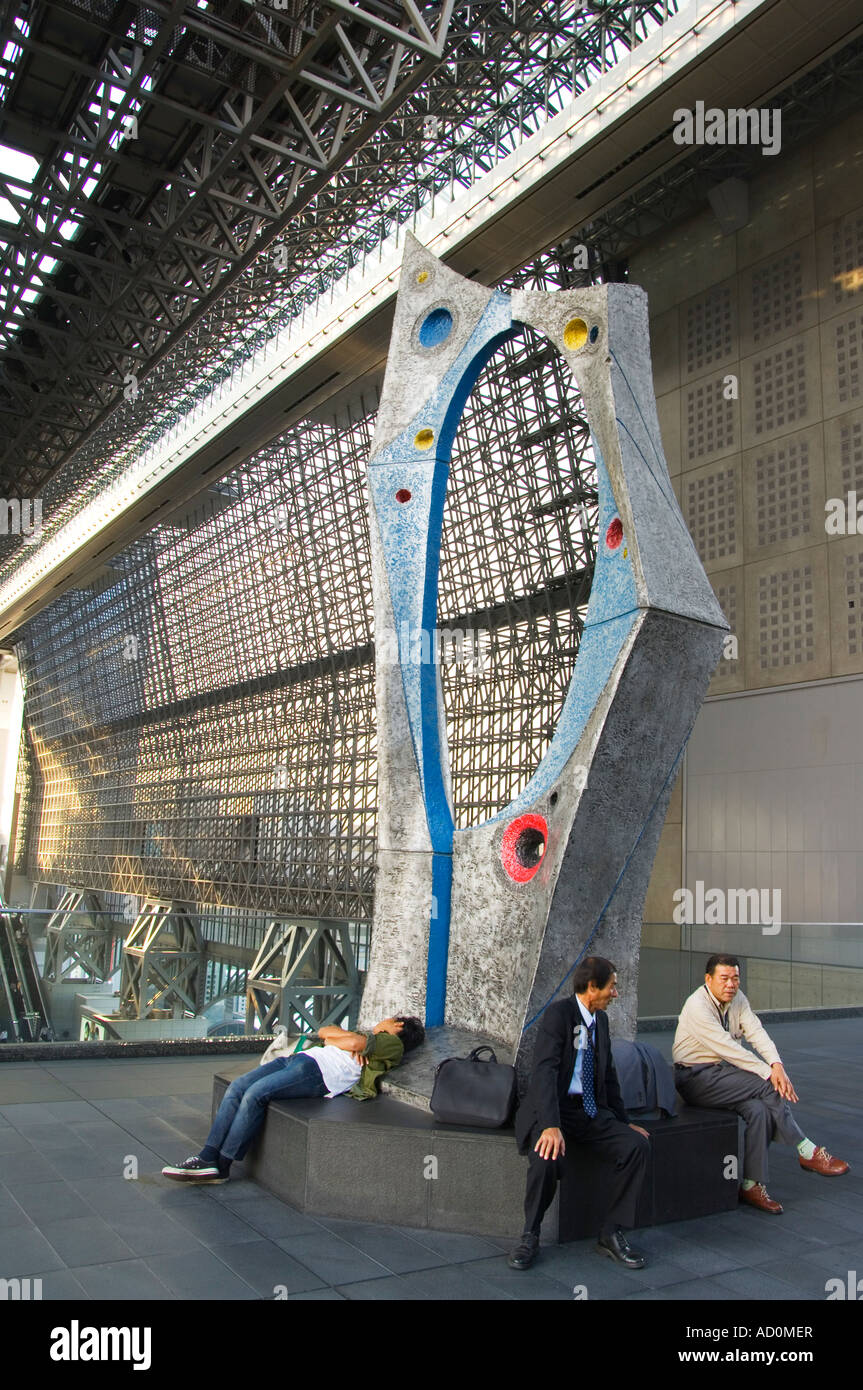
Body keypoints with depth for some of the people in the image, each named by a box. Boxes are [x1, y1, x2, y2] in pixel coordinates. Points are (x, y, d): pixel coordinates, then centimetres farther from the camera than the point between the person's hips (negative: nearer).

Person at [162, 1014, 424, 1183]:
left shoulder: (392, 1043, 6)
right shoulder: (367, 1035, 33)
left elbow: (355, 1044, -10)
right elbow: (323, 1031, 25)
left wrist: (332, 1039, 9)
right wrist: (340, 1039, 5)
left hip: (319, 1072, -9)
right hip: (299, 1059, 9)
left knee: (256, 1093, -24)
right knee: (237, 1087, -10)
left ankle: (221, 1165, -16)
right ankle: (208, 1156, -12)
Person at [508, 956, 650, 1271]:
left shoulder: (601, 1019, 12)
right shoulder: (559, 1013, -12)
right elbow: (545, 1071, -23)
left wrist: (624, 1123, 17)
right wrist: (551, 1125, -35)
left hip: (592, 1112, 7)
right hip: (552, 1110, -7)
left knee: (638, 1145, -17)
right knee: (546, 1159, -34)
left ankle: (610, 1233, -3)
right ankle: (530, 1236, -7)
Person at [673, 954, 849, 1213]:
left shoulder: (737, 998, 4)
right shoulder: (697, 1006, -20)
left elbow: (755, 1031, -8)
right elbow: (727, 1048, -25)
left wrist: (777, 1064, -26)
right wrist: (769, 1073, -26)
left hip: (723, 1070, 7)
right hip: (696, 1078, -7)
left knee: (759, 1110, -20)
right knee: (768, 1086, -21)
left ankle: (752, 1186, -13)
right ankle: (807, 1152, -8)